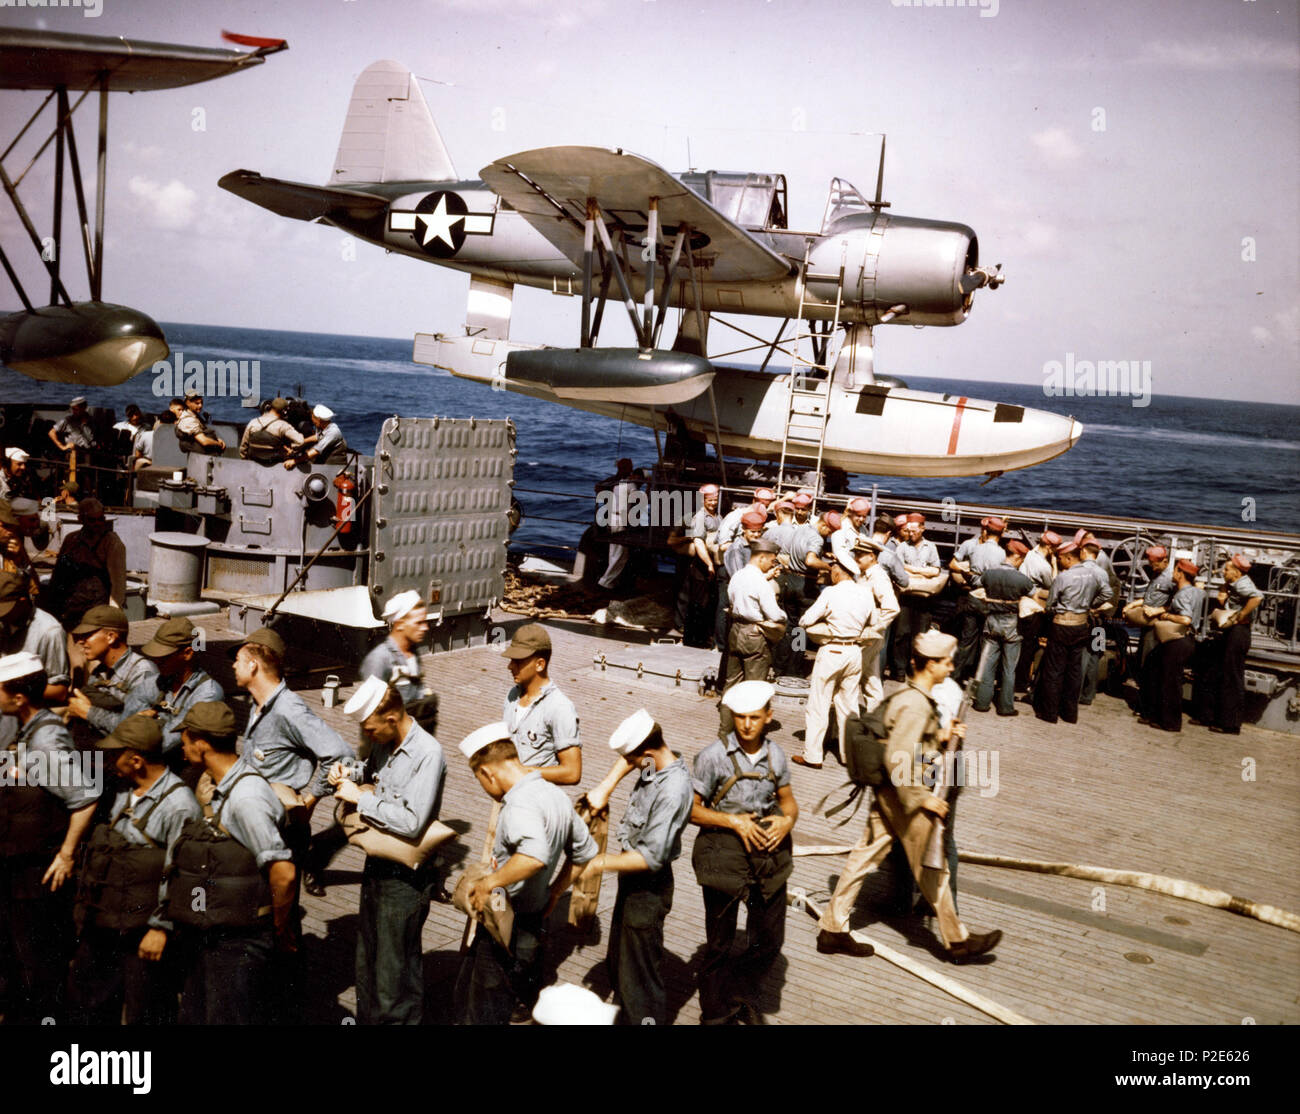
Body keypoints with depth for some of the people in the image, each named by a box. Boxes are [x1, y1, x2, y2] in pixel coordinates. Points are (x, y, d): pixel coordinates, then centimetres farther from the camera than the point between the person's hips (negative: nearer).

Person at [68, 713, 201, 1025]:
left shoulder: (178, 806, -20)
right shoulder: (122, 791, 7)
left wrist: (160, 928, -19)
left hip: (144, 930, -9)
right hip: (101, 922, 9)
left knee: (144, 1013, 3)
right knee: (87, 1002, 21)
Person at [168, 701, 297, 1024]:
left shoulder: (246, 797, -22)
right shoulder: (220, 790, 10)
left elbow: (283, 874, -25)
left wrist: (282, 931, -12)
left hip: (236, 944, -10)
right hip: (208, 936, 10)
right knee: (195, 1017, 17)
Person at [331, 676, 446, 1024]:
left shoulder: (427, 754, -24)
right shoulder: (384, 743, 1)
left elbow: (412, 822, -31)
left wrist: (360, 798, -22)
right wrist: (348, 771, 2)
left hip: (405, 876, -8)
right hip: (377, 864, 9)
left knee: (395, 966, 5)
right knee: (367, 955, 22)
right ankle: (368, 1018, 38)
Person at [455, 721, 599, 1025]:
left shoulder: (521, 804, -24)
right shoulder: (556, 795, 7)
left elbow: (535, 856, -43)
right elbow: (586, 851, 18)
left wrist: (489, 882, -31)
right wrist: (553, 893, 19)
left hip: (505, 926, -9)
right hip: (534, 916, 9)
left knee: (484, 1012, 2)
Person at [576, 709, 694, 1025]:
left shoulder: (672, 791, -31)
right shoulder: (655, 761, -5)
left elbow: (652, 857, -31)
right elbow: (626, 758, 20)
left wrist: (600, 863, -22)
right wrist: (604, 789, 4)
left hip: (649, 886, -10)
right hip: (632, 879, 10)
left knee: (640, 972, -1)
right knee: (618, 961, 25)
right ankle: (626, 1016, 41)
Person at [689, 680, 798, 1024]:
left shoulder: (774, 754, 0)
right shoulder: (714, 756, -13)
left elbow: (787, 799, 14)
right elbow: (691, 809, -10)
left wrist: (788, 819, -8)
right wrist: (734, 821, -18)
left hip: (769, 852, 4)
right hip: (724, 854, -4)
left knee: (769, 941, 13)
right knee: (719, 943, 10)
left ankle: (739, 995, 41)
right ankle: (716, 1015, 31)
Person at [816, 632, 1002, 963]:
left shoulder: (907, 696, 7)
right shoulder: (916, 704, -22)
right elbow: (897, 758, -27)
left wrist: (941, 735, 10)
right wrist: (922, 798, -21)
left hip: (889, 794, 9)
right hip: (904, 793, -9)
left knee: (864, 858, 11)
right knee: (932, 868, 5)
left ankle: (832, 928, 17)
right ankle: (957, 940, 20)